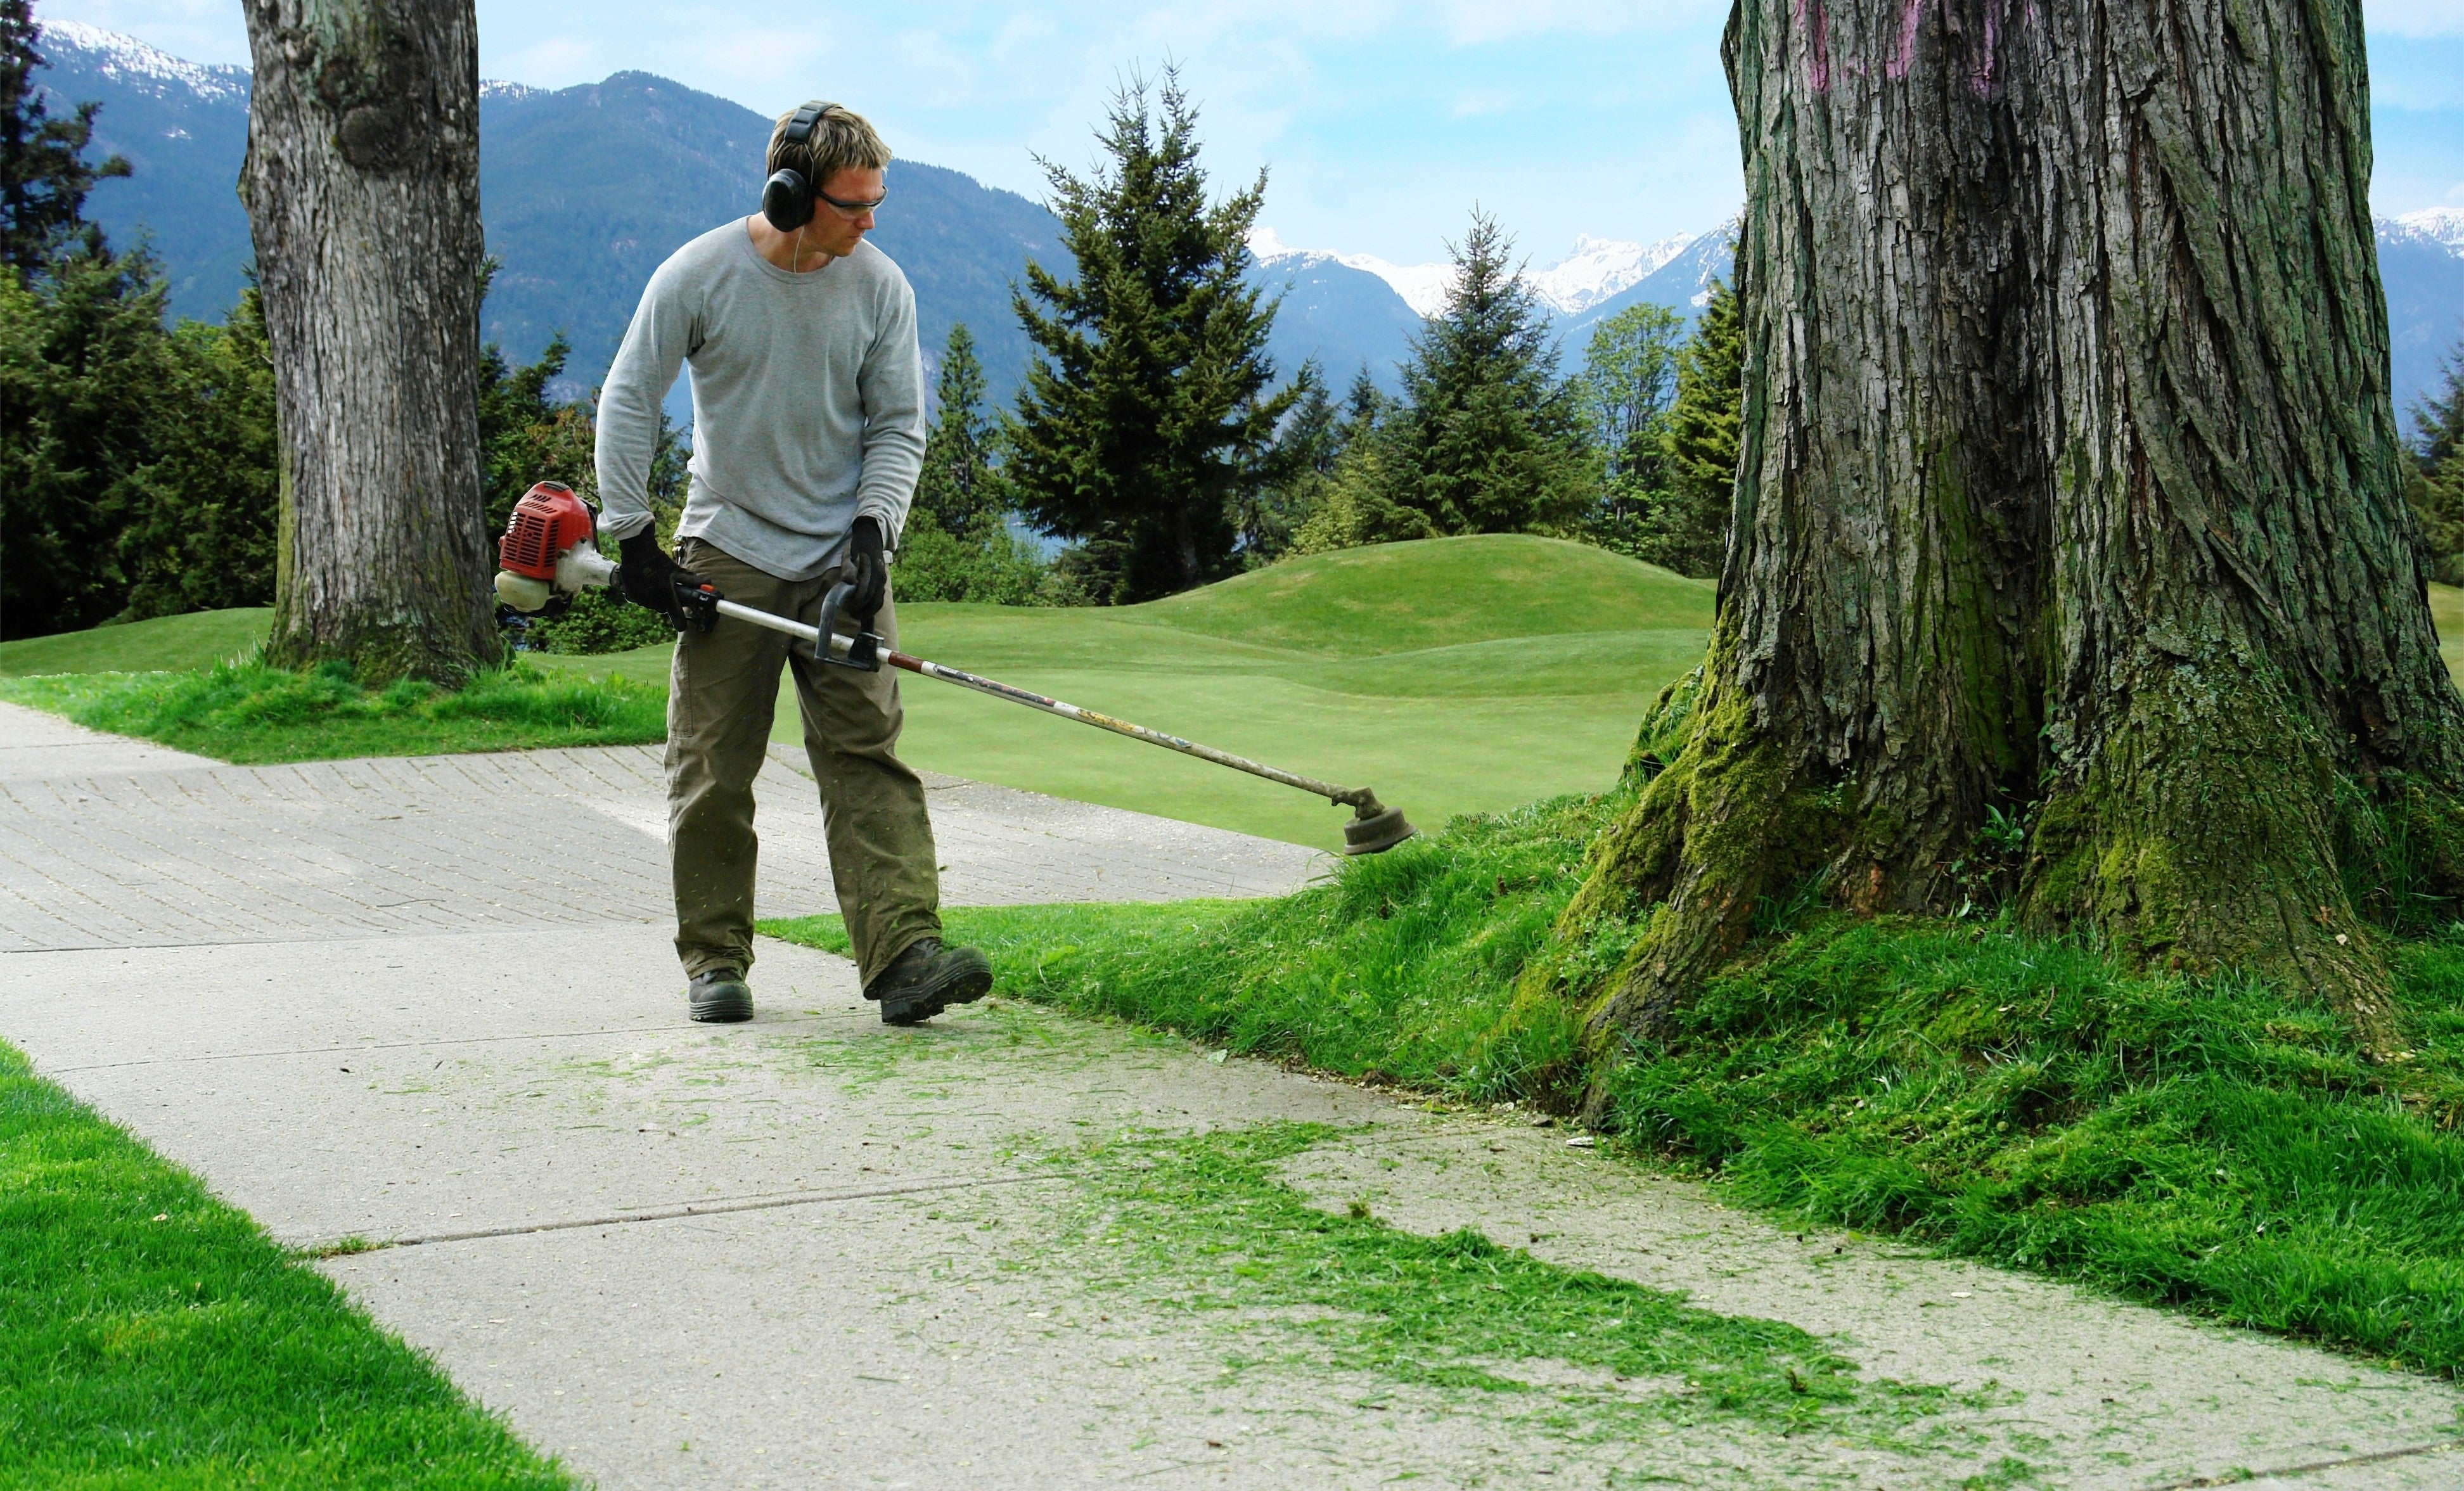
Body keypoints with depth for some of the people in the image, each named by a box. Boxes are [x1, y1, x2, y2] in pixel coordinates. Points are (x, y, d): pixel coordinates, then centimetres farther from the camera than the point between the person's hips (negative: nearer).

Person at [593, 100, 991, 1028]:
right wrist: (632, 540, -4)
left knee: (867, 754, -9)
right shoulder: (698, 276, -7)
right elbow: (627, 404, -1)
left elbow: (899, 424, 6)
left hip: (839, 564, 1)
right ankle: (716, 961, 14)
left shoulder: (880, 286, -1)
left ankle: (906, 956, -16)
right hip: (726, 557, -1)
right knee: (713, 769, 2)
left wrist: (873, 527, -9)